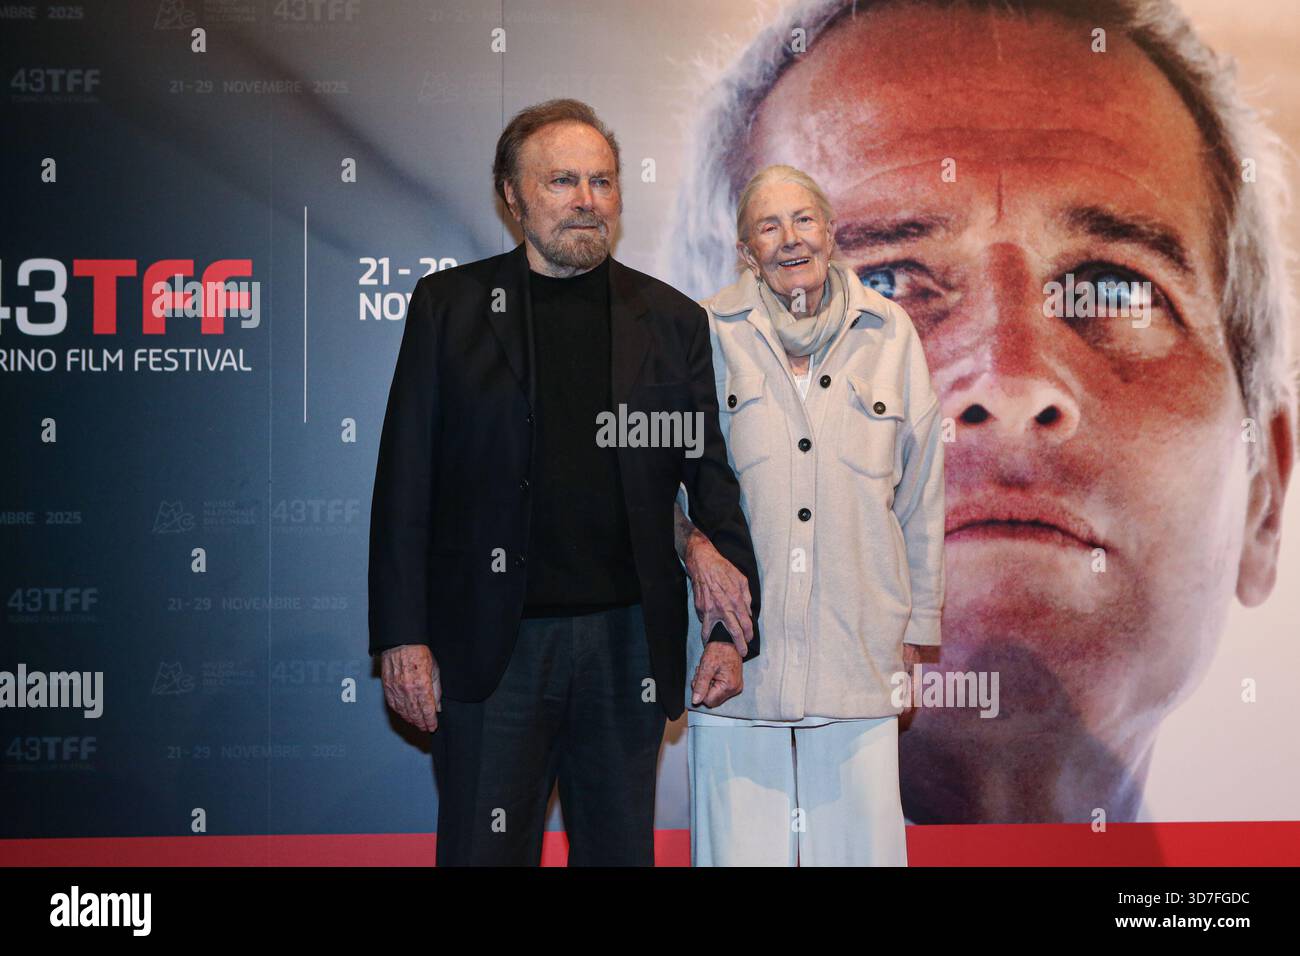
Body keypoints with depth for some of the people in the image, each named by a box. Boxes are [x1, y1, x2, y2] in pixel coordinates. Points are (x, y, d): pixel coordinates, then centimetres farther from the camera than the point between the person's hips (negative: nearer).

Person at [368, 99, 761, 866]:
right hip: (491, 645, -1)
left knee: (621, 847, 14)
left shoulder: (673, 321, 7)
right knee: (485, 848, 6)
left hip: (628, 644, 2)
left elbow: (715, 481, 6)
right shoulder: (450, 305, 3)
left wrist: (733, 630, -1)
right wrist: (403, 636, -6)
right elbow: (406, 479, -1)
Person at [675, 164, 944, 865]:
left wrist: (916, 623, 11)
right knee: (739, 844, 5)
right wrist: (689, 539, -6)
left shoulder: (889, 333, 7)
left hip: (857, 647, 1)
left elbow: (920, 489, 11)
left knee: (861, 840, 4)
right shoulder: (708, 334, 3)